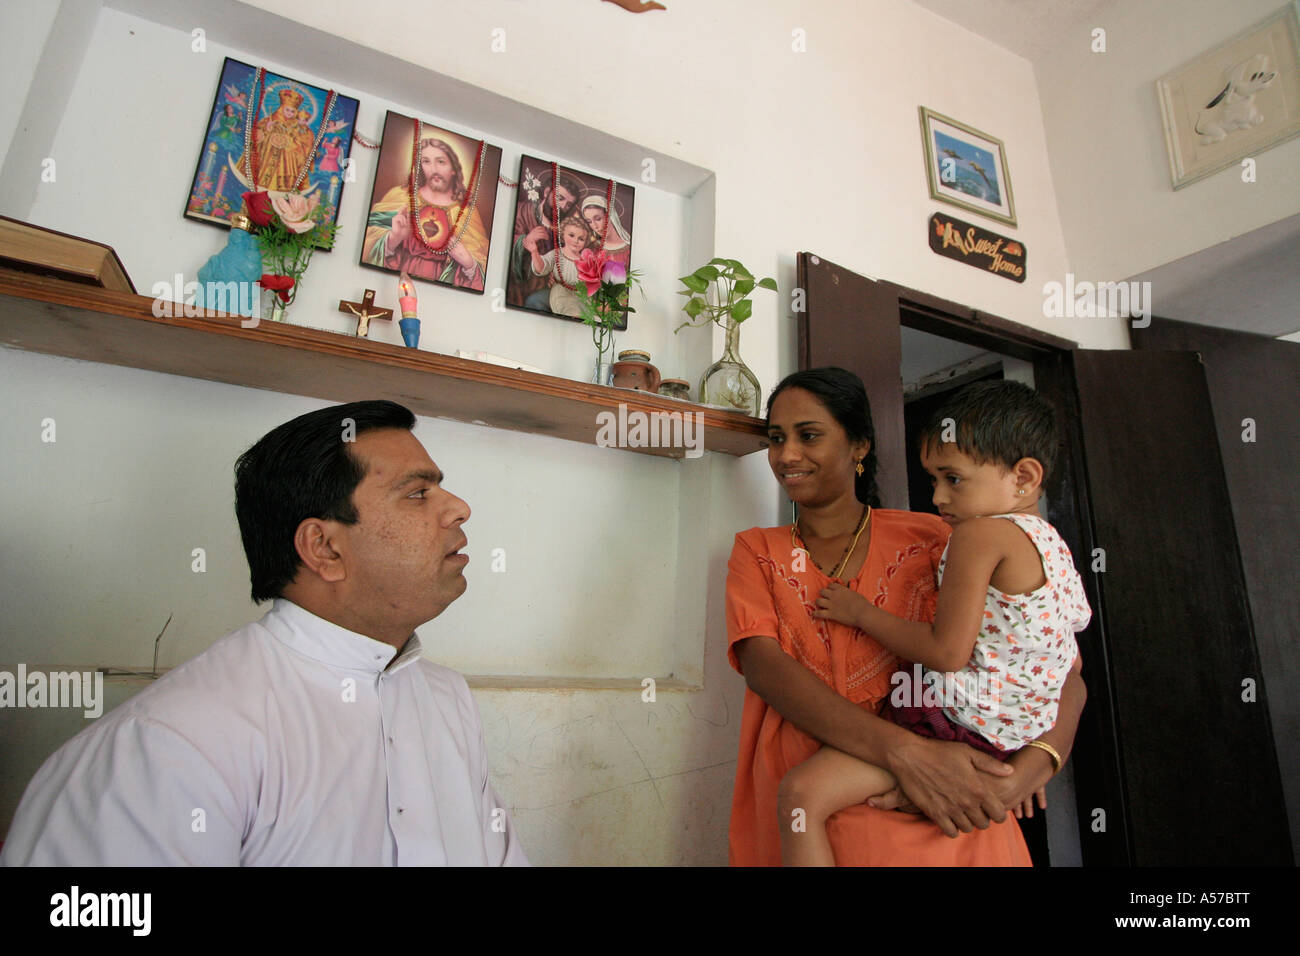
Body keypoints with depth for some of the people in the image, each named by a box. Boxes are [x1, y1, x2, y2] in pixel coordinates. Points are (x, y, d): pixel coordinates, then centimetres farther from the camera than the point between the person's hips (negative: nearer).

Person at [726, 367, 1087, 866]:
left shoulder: (928, 540, 0)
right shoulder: (756, 551, 5)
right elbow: (761, 663, -11)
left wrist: (1019, 777, -20)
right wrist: (906, 753, -23)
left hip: (940, 828, -1)